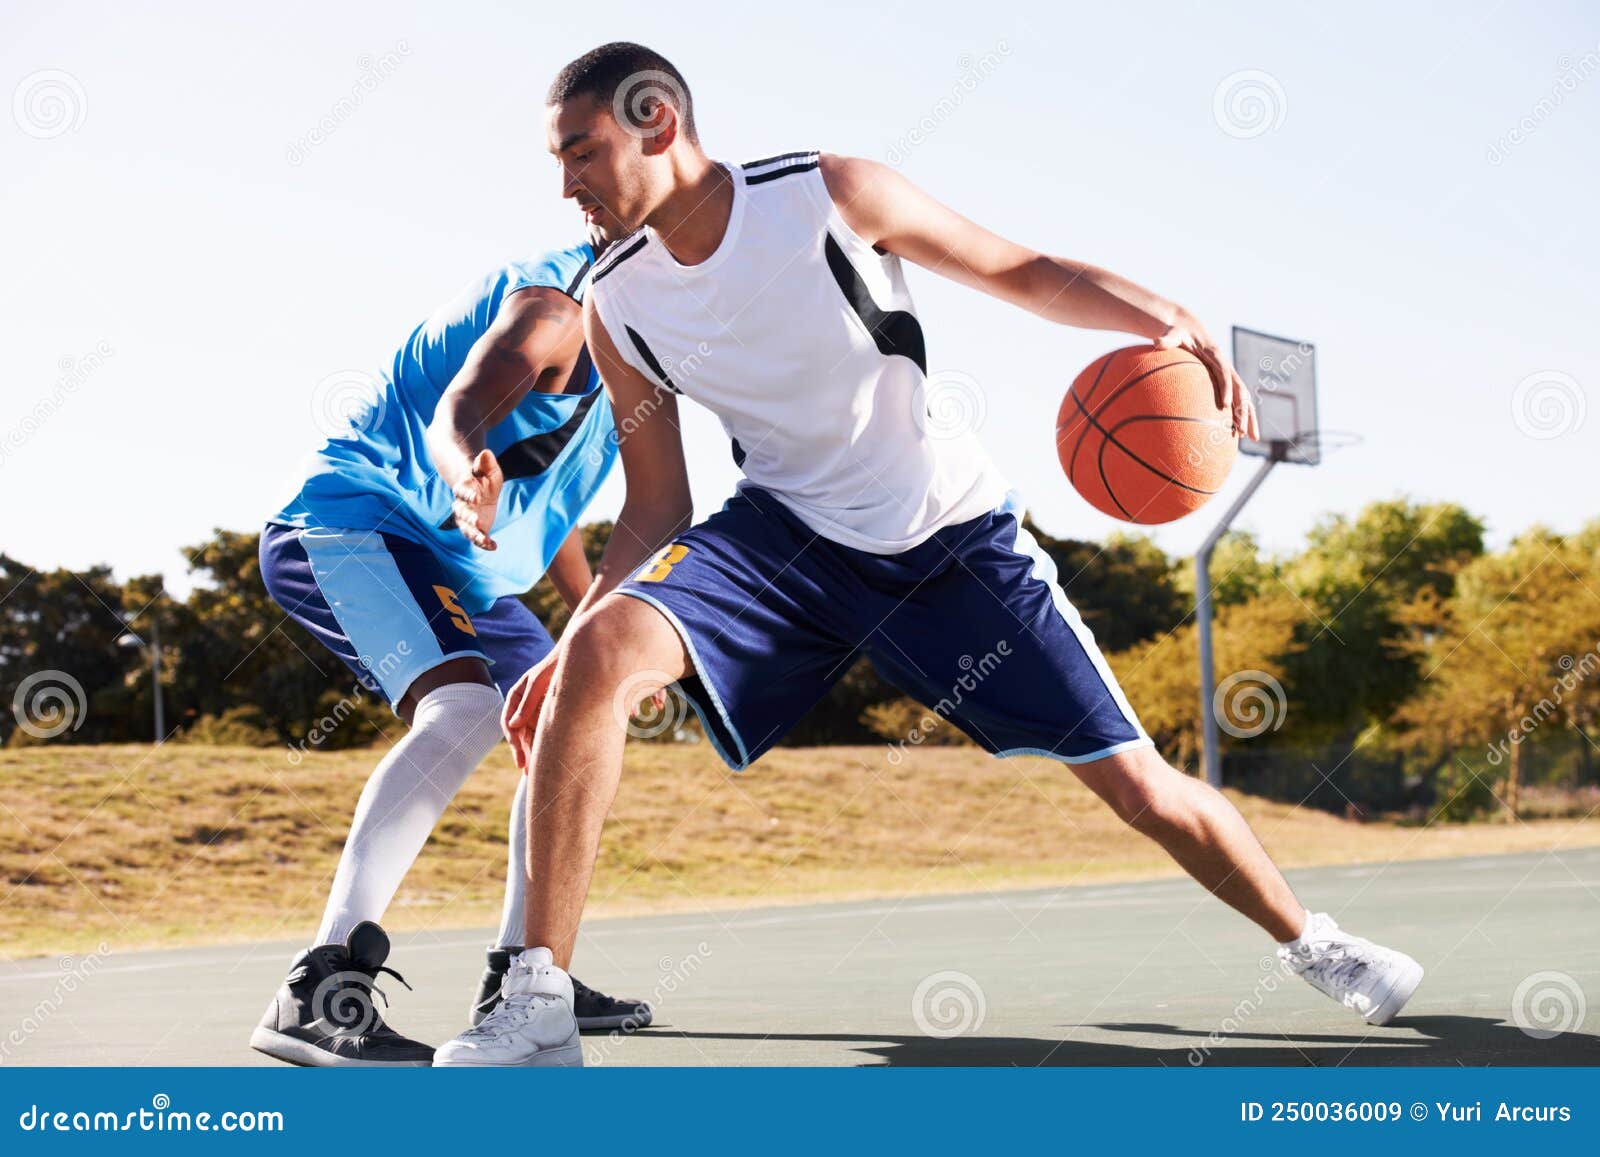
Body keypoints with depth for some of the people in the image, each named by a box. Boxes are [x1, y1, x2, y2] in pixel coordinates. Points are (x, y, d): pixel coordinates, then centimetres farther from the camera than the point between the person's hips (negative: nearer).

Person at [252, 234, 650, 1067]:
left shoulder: (595, 322, 19)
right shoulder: (555, 302, -14)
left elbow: (542, 497, 30)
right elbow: (455, 412, -33)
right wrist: (468, 479, -57)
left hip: (451, 565, 11)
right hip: (346, 524, -11)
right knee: (464, 707, -33)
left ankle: (518, 978, 23)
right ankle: (317, 993, -37)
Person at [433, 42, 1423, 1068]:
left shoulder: (828, 194, -15)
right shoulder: (616, 307, -5)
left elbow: (1022, 273, -7)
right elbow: (658, 508, 2)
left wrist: (1164, 319, -24)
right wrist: (564, 648, -9)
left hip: (952, 536, -2)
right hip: (789, 533, 2)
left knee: (1134, 779, 0)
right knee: (601, 651, -27)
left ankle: (1311, 942, 30)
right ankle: (539, 1003, -21)